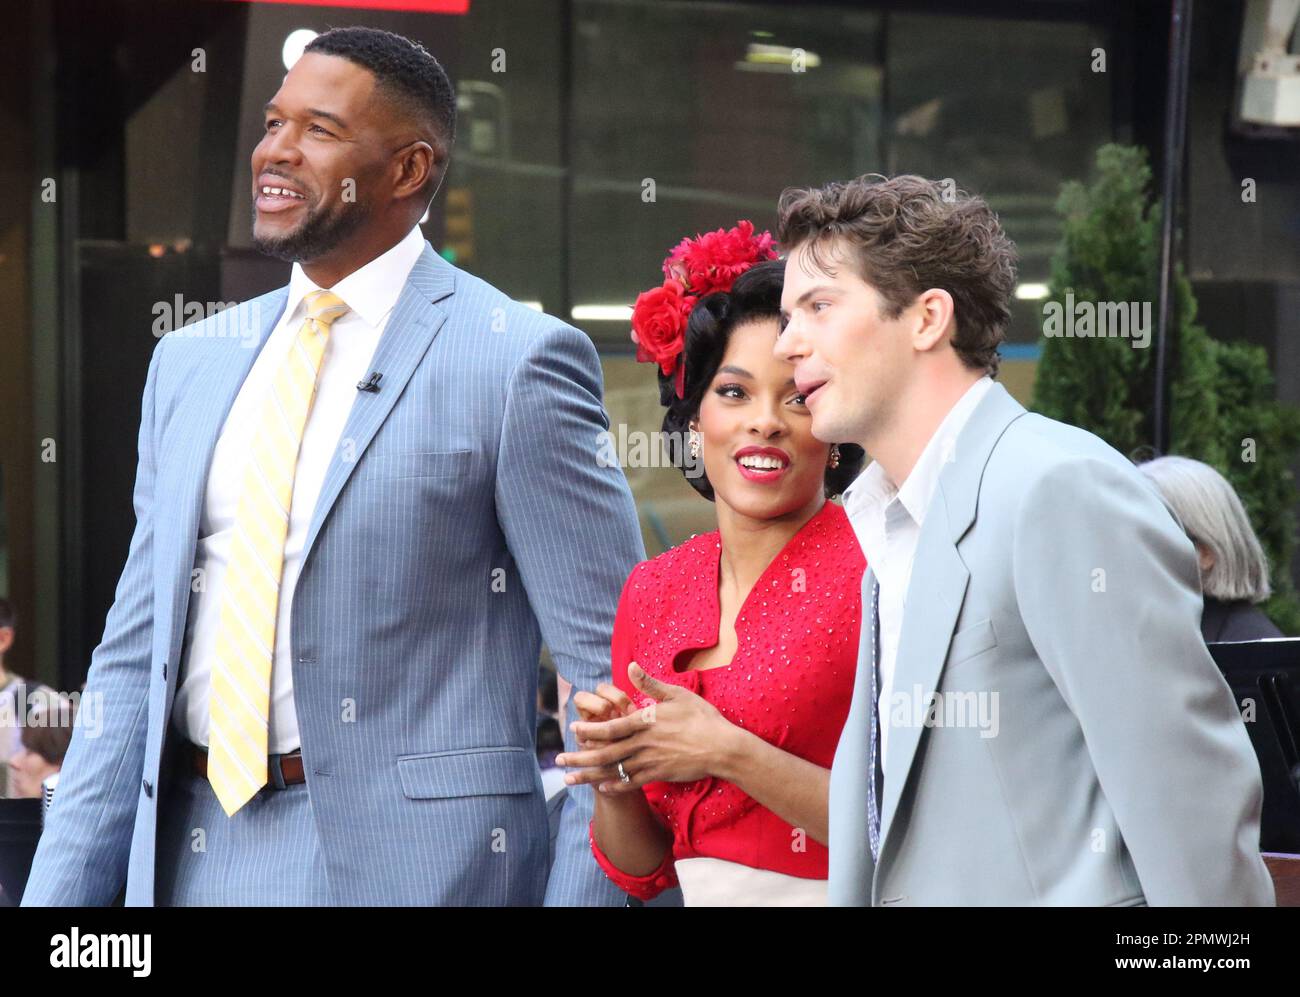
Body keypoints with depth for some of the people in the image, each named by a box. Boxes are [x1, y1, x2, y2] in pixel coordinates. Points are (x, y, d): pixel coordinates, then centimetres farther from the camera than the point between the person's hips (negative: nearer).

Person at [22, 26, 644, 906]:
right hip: (190, 857, 6)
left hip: (401, 860, -5)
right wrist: (57, 895, 7)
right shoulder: (191, 364, 12)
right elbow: (133, 663, 14)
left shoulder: (518, 363, -7)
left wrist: (581, 895, -15)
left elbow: (610, 676, -8)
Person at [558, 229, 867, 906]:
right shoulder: (651, 590, 3)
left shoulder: (880, 572, -12)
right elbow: (641, 870, 8)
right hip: (701, 901, 5)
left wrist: (728, 753, -20)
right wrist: (613, 776, -10)